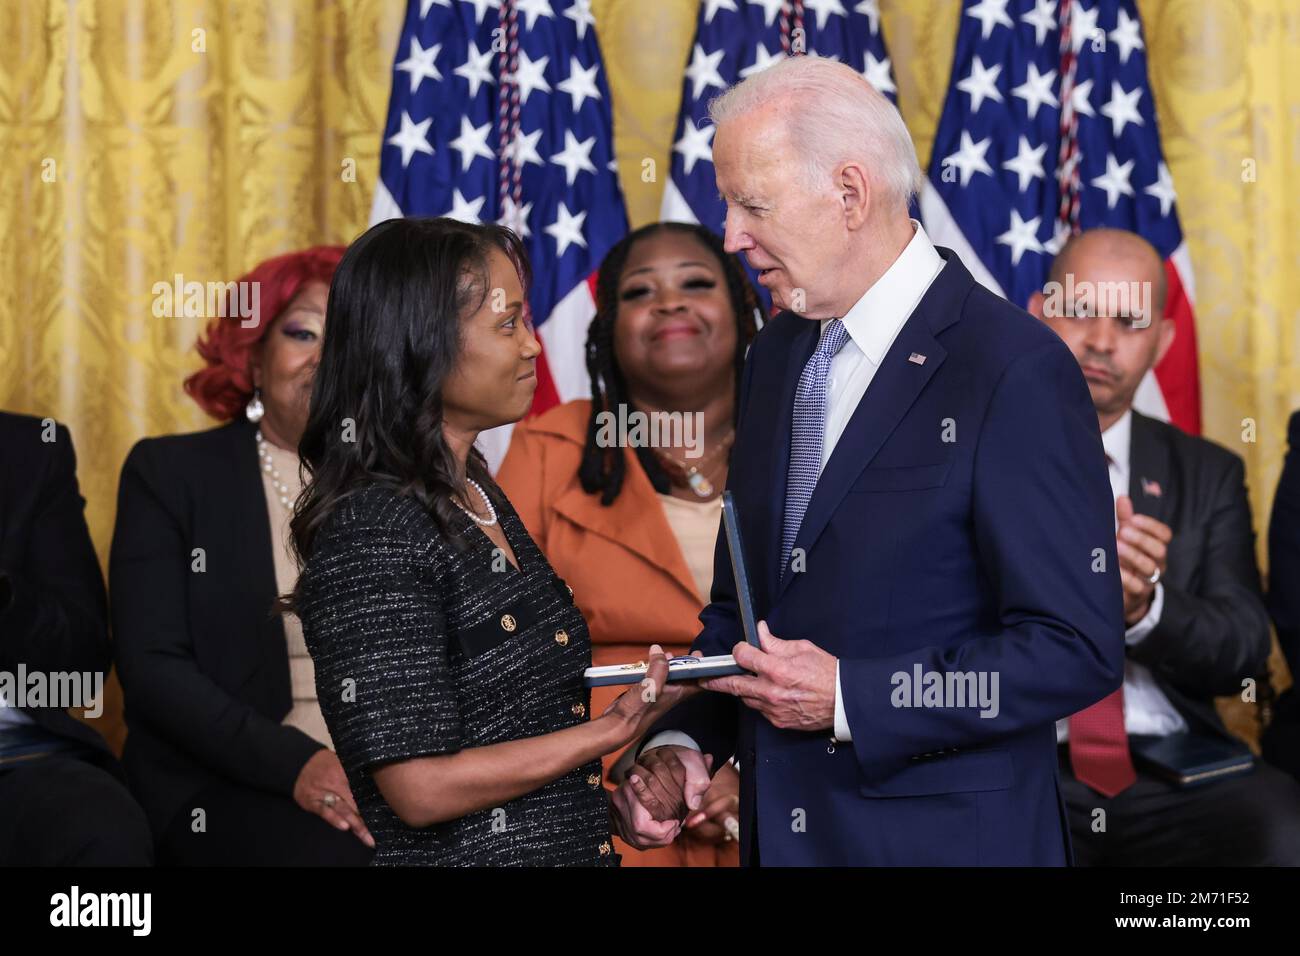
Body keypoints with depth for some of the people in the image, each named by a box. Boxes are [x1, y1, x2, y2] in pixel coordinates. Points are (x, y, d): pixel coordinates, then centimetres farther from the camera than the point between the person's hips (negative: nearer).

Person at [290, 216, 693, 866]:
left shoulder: (479, 497, 8)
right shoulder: (369, 535, -20)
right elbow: (421, 787, -22)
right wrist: (617, 729, -17)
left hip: (573, 845, 8)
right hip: (463, 853, -8)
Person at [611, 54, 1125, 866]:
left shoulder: (1016, 371, -16)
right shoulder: (777, 355, 7)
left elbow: (1078, 650, -18)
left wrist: (848, 698, -20)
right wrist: (683, 743, -1)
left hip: (946, 836, -6)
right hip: (782, 828, 7)